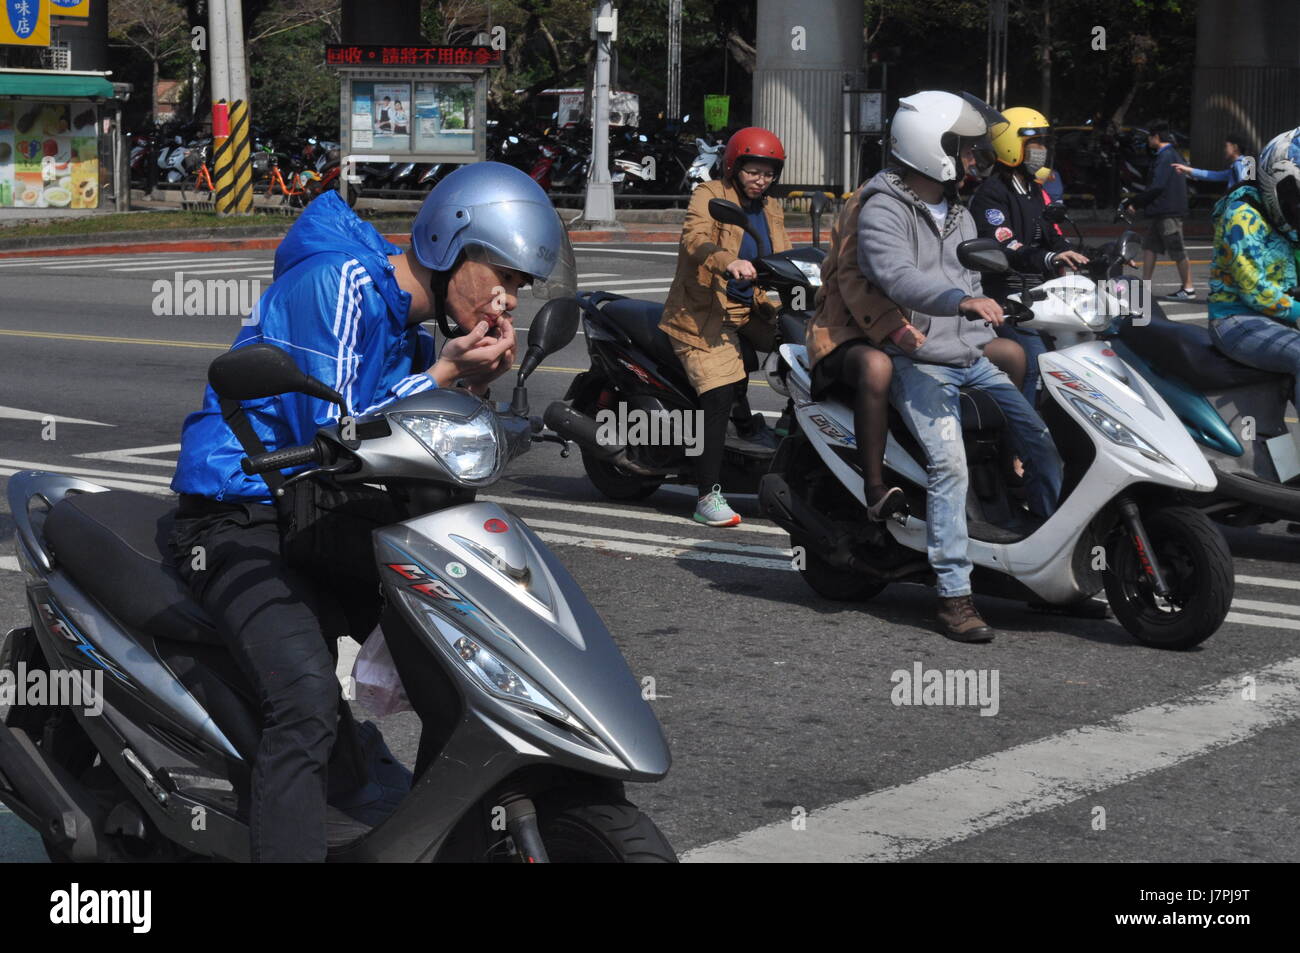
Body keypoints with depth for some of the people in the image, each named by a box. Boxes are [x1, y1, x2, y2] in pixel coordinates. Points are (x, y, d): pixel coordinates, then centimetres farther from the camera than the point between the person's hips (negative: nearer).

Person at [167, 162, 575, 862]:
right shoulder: (340, 283, -16)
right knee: (307, 699, -32)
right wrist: (444, 374, -14)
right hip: (240, 521, -9)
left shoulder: (411, 325, 14)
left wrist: (475, 382, -2)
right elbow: (332, 436, -18)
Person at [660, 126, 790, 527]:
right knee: (720, 394, -20)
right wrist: (728, 262, -42)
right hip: (704, 311, -7)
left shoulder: (772, 210, 19)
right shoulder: (709, 196, -3)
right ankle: (709, 495, -20)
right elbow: (695, 239, -22)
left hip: (750, 309, 7)